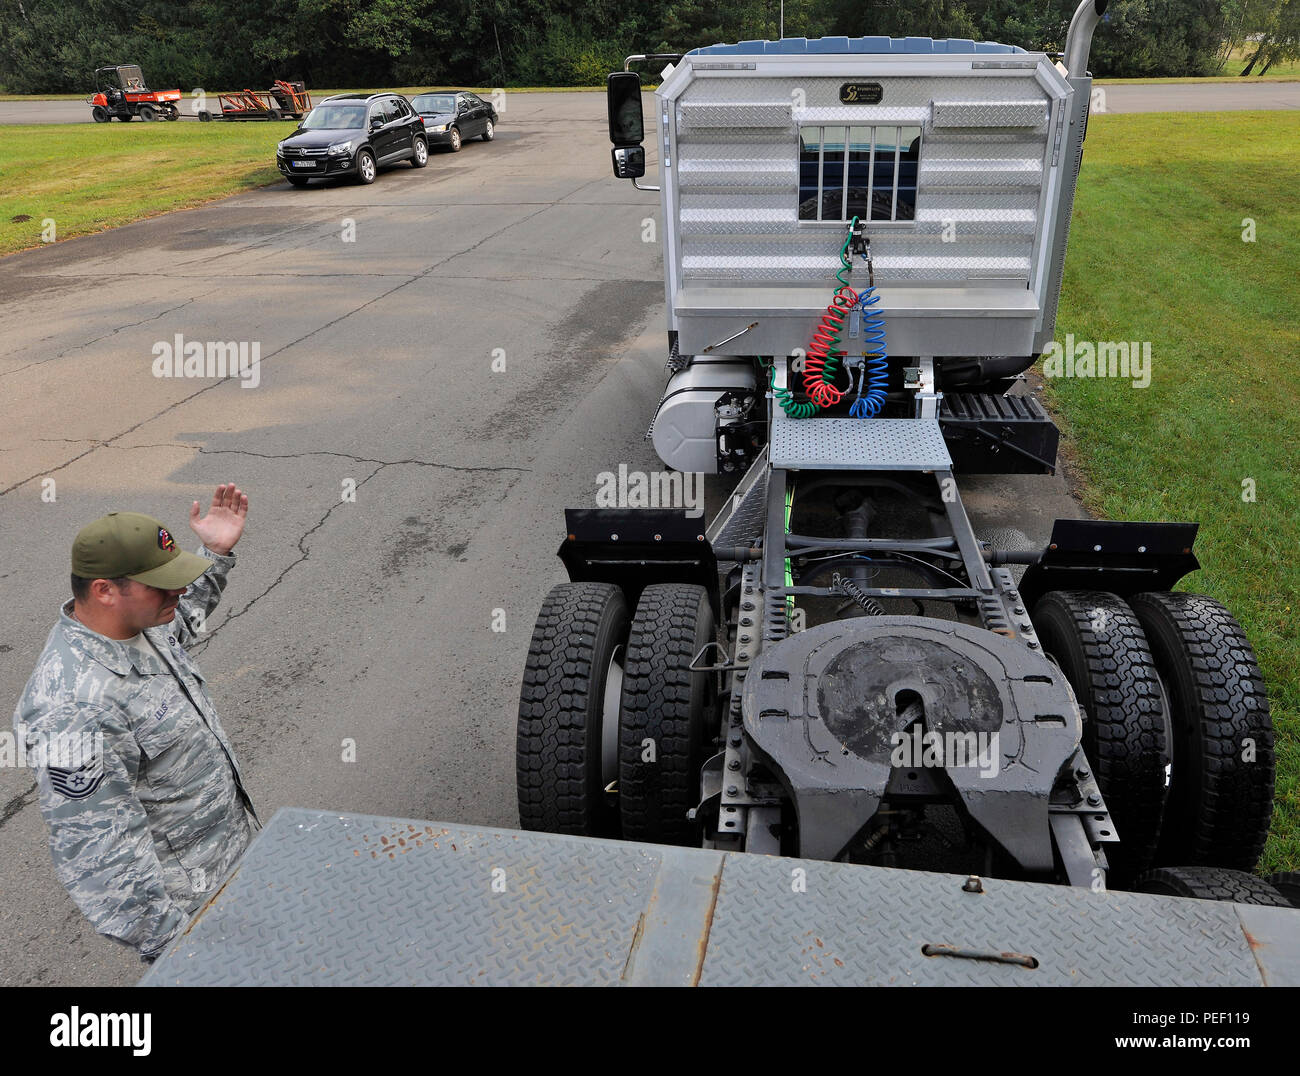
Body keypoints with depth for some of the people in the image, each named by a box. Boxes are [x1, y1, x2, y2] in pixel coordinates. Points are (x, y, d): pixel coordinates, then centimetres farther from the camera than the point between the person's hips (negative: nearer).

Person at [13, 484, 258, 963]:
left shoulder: (135, 622, -7)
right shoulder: (75, 706, -35)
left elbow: (181, 619, 21)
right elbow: (98, 850, -31)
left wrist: (216, 554, 9)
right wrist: (172, 943, -26)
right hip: (181, 900, -8)